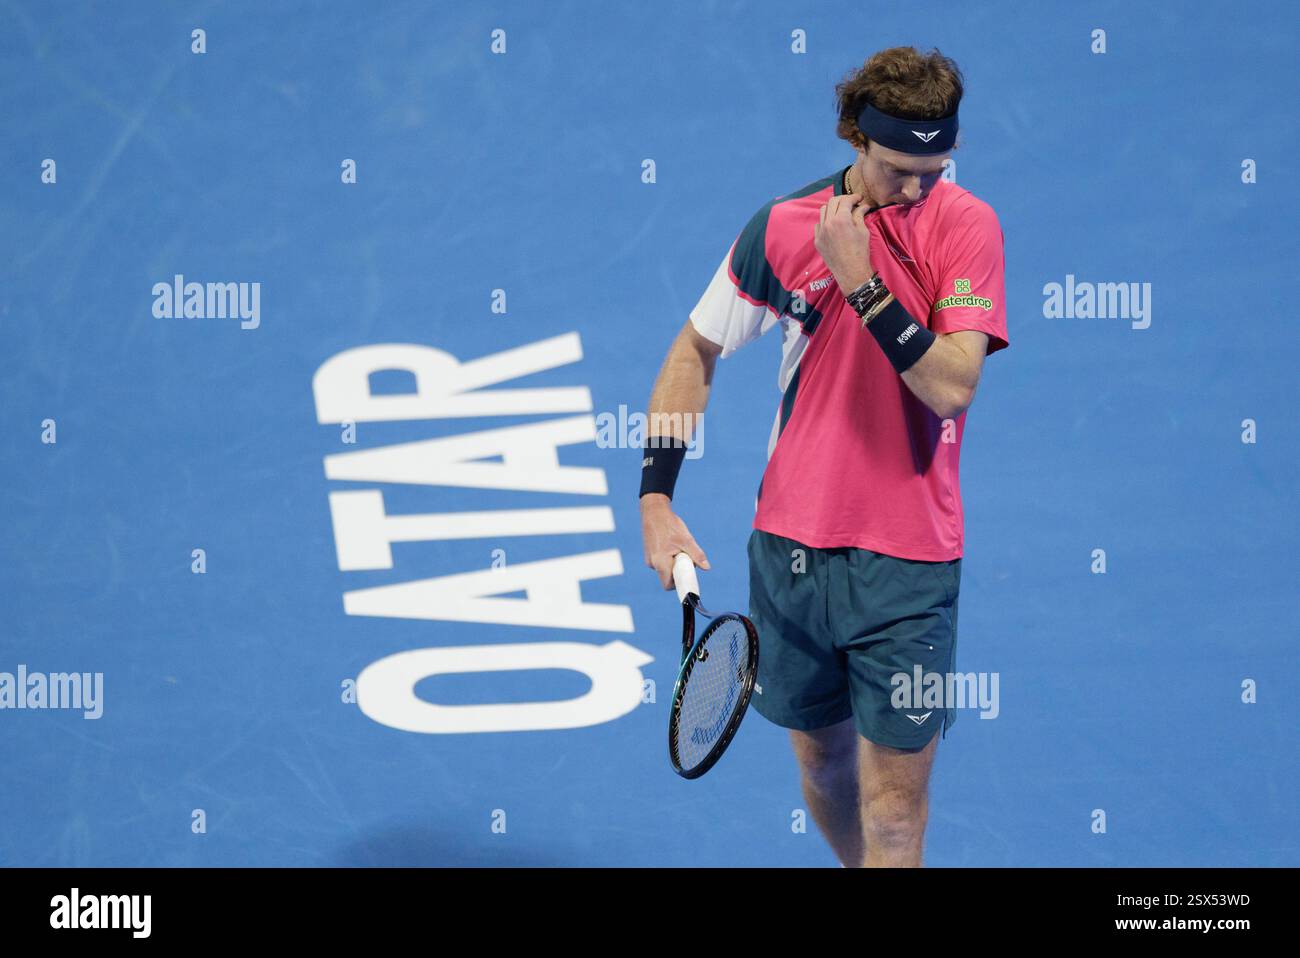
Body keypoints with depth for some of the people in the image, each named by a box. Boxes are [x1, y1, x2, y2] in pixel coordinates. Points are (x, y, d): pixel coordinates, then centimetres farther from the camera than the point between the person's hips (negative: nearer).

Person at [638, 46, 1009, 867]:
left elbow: (951, 385, -19)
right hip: (792, 544, 3)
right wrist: (657, 500, 3)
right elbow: (695, 354, 10)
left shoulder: (967, 227, -7)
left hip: (908, 559, -3)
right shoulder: (784, 226, -1)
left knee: (894, 803, -4)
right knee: (821, 759, 17)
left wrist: (862, 280, -23)